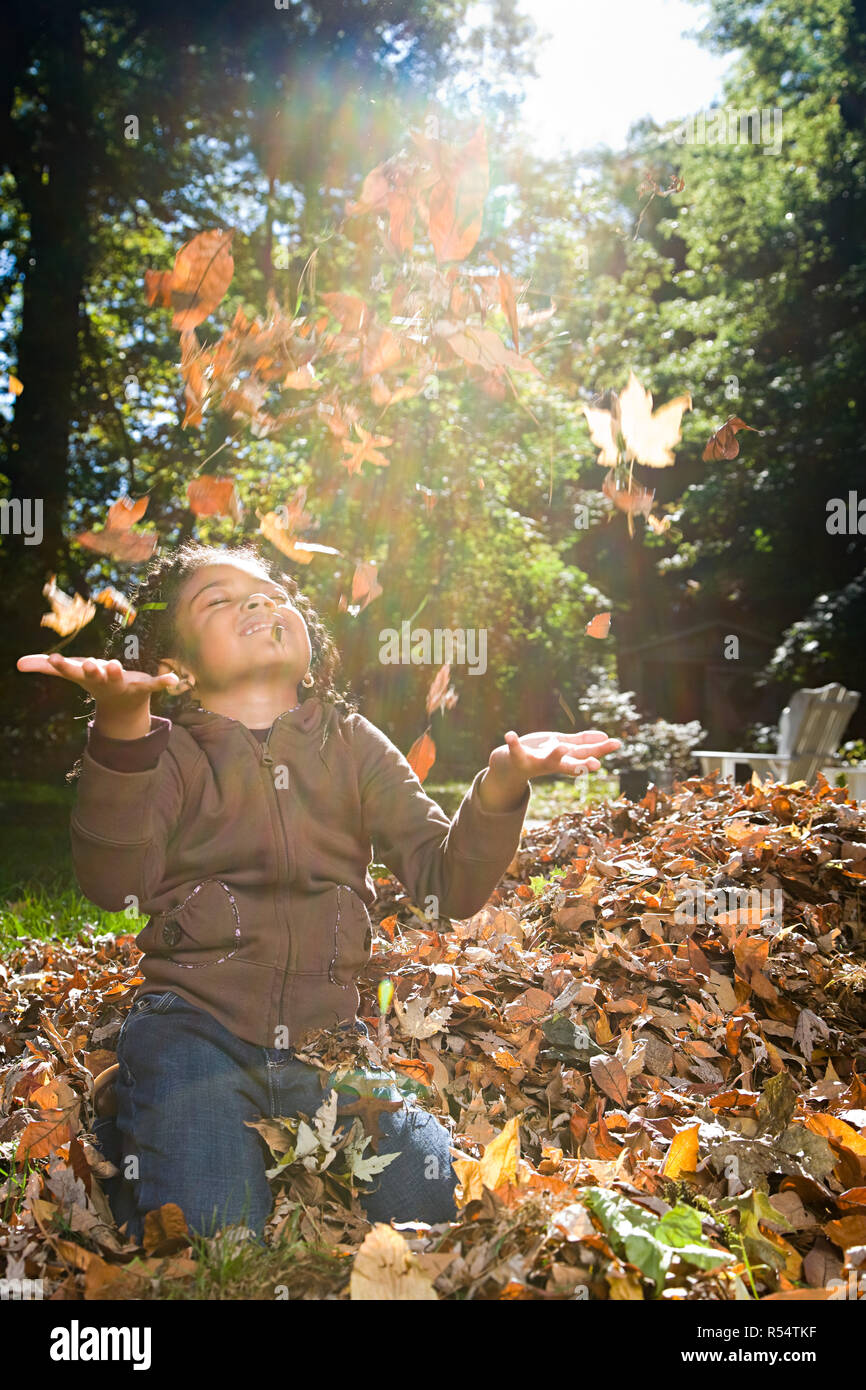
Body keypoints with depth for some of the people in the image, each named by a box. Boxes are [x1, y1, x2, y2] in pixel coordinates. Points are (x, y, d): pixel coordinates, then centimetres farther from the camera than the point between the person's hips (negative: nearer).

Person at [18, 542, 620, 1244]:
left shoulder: (350, 742, 13)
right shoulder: (169, 746, 4)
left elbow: (448, 886, 3)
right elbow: (114, 885, -16)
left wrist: (500, 786, -17)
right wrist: (122, 727, -32)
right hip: (196, 1026, -2)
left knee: (438, 1200, -14)